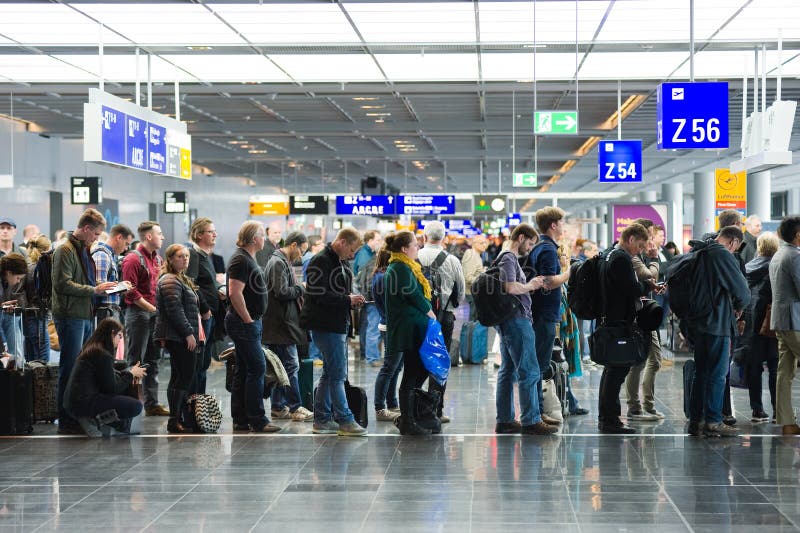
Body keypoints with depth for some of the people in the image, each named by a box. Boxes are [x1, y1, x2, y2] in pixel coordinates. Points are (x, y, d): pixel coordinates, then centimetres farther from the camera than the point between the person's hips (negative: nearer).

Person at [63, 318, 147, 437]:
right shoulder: (103, 355, -15)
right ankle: (95, 420, -10)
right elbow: (112, 388, -11)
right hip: (83, 403, -10)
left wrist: (127, 373, 11)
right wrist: (130, 374, 3)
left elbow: (107, 375, 26)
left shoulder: (90, 349, 15)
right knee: (136, 406, -11)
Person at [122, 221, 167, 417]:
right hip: (138, 313, -8)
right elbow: (131, 292, -17)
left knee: (153, 360, 11)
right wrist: (152, 308, -15)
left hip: (155, 313, 8)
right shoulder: (133, 259, -11)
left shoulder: (157, 259, 14)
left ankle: (152, 404, 16)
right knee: (136, 361, -5)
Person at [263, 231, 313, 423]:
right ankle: (295, 408, -5)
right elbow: (282, 292, -22)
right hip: (282, 323, -11)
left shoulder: (281, 262, 19)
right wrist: (301, 288, -8)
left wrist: (298, 290, 9)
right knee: (291, 365, -7)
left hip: (279, 325, 11)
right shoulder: (278, 263, -14)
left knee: (281, 367, 13)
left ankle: (278, 407, 17)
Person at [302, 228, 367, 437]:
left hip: (339, 325, 10)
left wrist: (353, 300, 7)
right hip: (325, 325, -10)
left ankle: (322, 419, 19)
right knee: (337, 374, -9)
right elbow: (318, 295, -22)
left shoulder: (340, 263, 18)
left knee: (330, 373, 13)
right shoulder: (320, 262, -14)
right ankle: (345, 420, -7)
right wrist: (347, 300, -16)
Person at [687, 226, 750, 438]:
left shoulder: (700, 254, 11)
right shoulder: (723, 255, -14)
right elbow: (742, 290, -14)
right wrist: (739, 307, 7)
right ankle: (713, 422, 2)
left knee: (700, 373, 13)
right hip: (717, 323, -8)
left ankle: (695, 420, 15)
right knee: (718, 374, -1)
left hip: (698, 322, 8)